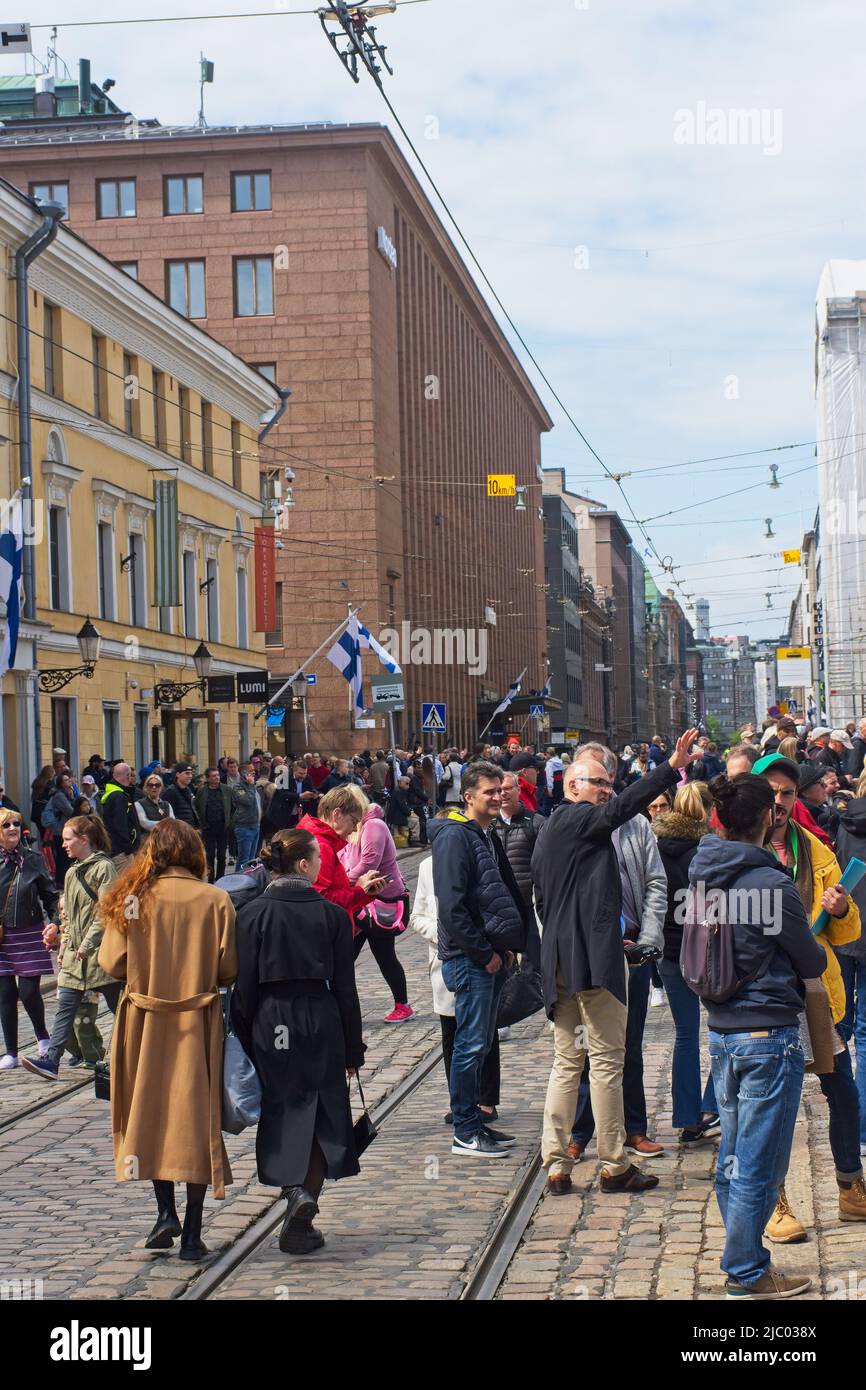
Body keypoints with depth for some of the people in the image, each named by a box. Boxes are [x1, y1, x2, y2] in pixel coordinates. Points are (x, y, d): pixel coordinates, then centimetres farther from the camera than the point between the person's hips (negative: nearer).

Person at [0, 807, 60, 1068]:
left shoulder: (33, 859, 1)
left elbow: (50, 895, 6)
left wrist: (55, 922, -8)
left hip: (30, 934, -1)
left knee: (29, 992, -6)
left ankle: (43, 1037, 22)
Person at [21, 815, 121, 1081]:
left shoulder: (103, 867, -9)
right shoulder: (72, 872, 16)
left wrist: (87, 944, -17)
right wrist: (64, 940, 12)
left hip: (99, 951, -7)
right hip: (74, 952, 7)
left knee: (117, 1006, 4)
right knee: (65, 1007, -3)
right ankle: (51, 1061, -10)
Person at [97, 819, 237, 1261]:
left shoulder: (132, 898, -6)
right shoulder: (214, 900, -7)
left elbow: (112, 963, -5)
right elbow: (228, 970, -7)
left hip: (144, 1023, 1)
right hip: (198, 1025, 0)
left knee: (151, 1114, 17)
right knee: (195, 1118, 6)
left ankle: (166, 1212, 8)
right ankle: (191, 1235, 8)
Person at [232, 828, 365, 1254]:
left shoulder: (252, 915, -4)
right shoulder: (331, 914, -3)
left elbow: (243, 985, -4)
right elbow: (345, 987, 0)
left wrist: (243, 1040, 2)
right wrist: (353, 1049, 7)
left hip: (269, 1025, 0)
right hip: (320, 1024, 0)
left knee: (281, 1113, 14)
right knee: (319, 1116, 8)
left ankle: (296, 1188, -9)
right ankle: (301, 1221, -1)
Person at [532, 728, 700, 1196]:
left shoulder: (548, 833, 20)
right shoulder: (578, 819, -7)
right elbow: (621, 807, -24)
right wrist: (672, 768, -30)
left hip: (559, 961, 10)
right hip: (594, 954, -10)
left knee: (567, 1061, 12)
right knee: (606, 1060, -3)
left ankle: (556, 1165, 11)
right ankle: (613, 1166, 1)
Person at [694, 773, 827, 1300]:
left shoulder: (706, 875, 3)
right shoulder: (770, 883, -19)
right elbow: (813, 963, -7)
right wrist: (813, 938, 15)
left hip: (723, 1034, 8)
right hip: (769, 1036, -8)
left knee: (733, 1159, 16)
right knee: (760, 1165, 1)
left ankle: (742, 1263, 26)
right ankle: (748, 1275, 9)